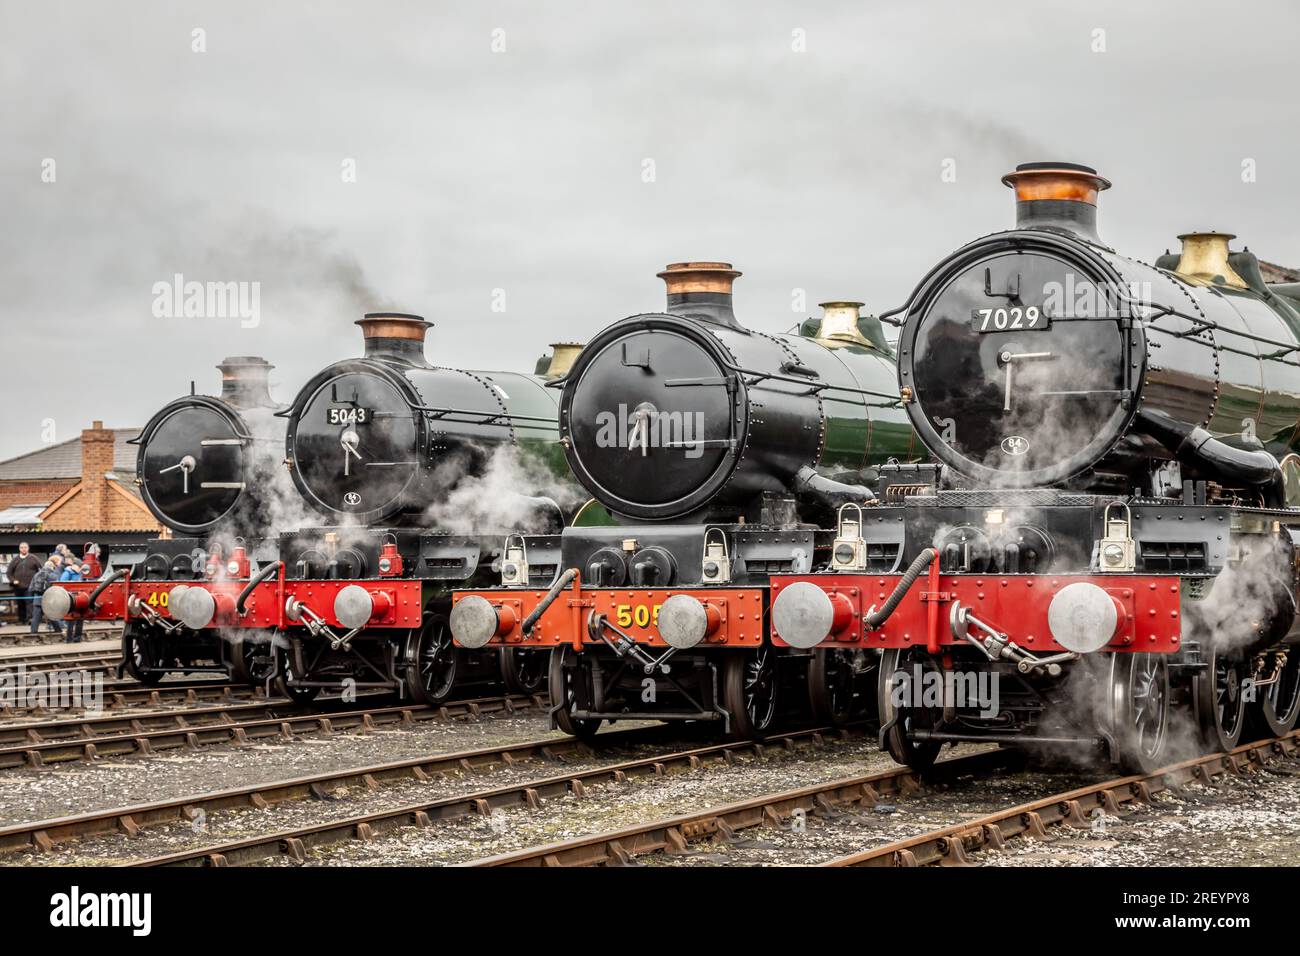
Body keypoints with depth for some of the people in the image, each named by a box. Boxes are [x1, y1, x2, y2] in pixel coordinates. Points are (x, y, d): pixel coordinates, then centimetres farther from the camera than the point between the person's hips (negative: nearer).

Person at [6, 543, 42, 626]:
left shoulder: (34, 559, 3)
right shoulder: (15, 560, 11)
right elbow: (9, 572, 16)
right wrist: (13, 580, 1)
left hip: (30, 586, -3)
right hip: (19, 587, 3)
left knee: (30, 603, -15)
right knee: (20, 604, 8)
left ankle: (30, 618, -20)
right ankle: (21, 620, 16)